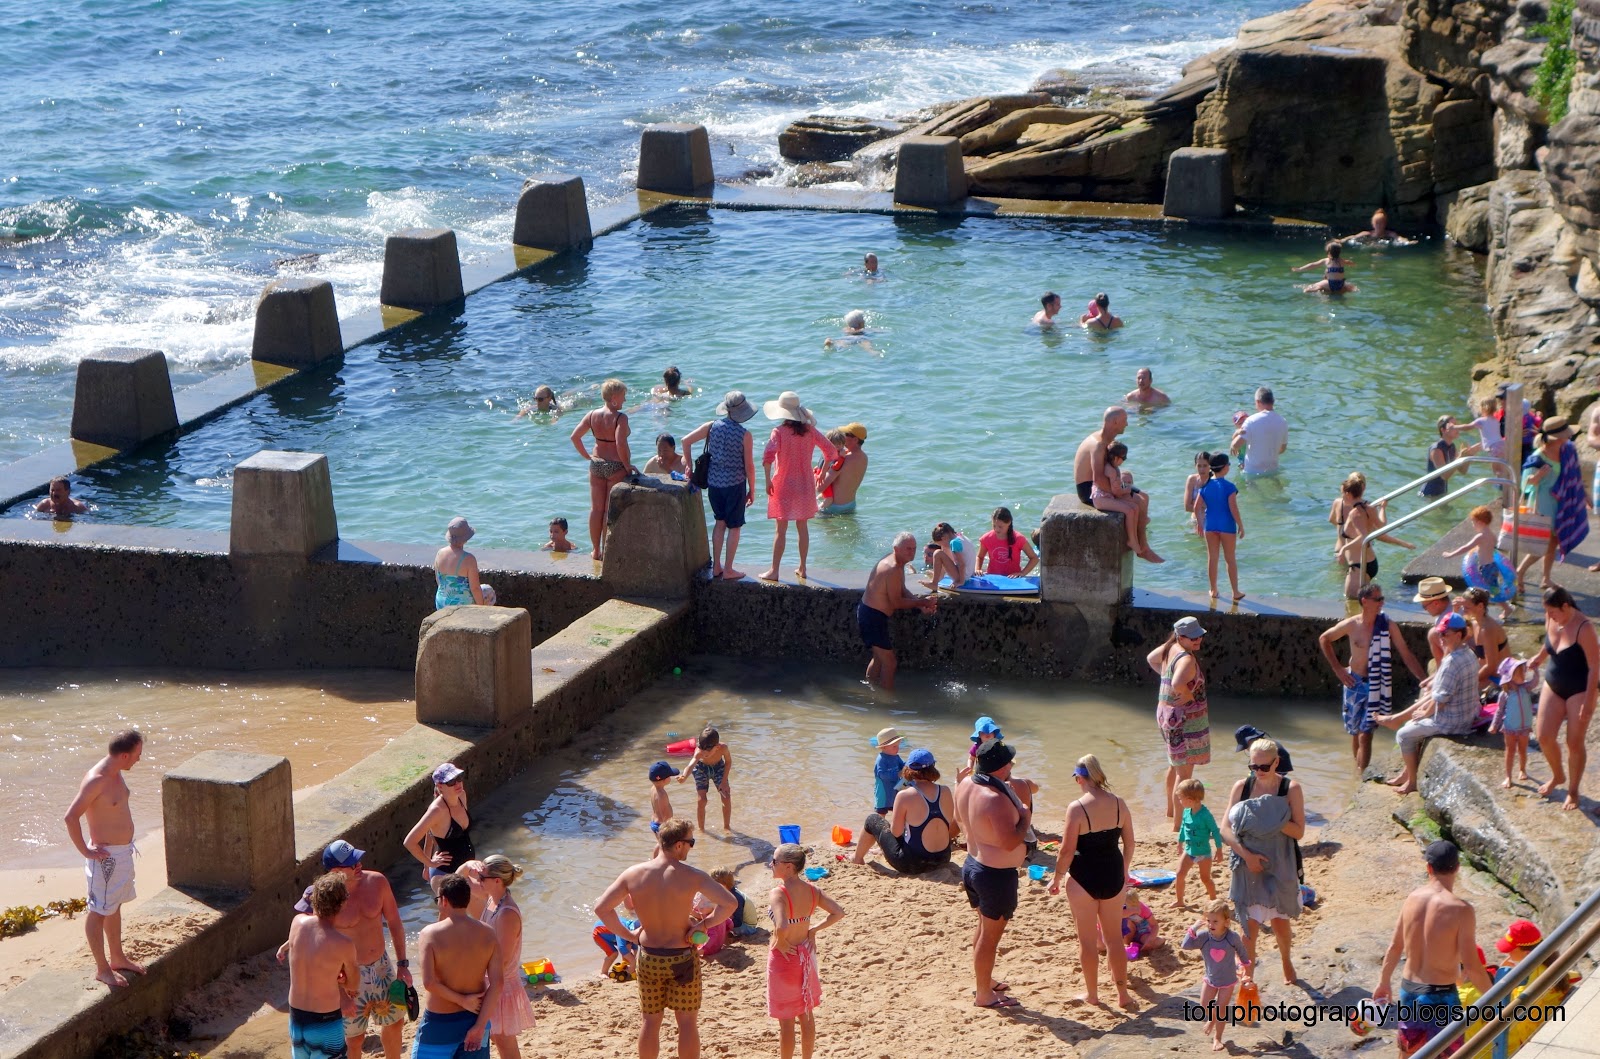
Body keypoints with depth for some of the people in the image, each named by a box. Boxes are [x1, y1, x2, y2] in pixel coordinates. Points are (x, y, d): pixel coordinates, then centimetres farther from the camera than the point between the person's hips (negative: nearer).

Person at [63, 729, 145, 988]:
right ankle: (102, 969, 14)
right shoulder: (96, 780, -26)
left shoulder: (115, 773, 3)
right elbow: (71, 816, -29)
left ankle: (118, 958, 35)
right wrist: (86, 851, -20)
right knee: (99, 911, 4)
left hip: (123, 851, 9)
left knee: (115, 906, 21)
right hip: (106, 856, -9)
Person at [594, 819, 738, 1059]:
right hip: (682, 958, -3)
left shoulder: (633, 874, -8)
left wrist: (628, 934, 2)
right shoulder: (691, 875, -17)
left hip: (649, 958, 3)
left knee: (650, 1020, 16)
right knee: (687, 1021, 10)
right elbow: (729, 903, -24)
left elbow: (601, 908, -7)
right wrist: (704, 924, -10)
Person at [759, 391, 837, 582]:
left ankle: (774, 570, 3)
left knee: (781, 529, 0)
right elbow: (830, 450, 2)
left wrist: (768, 480, -15)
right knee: (802, 527, 14)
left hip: (783, 485, -4)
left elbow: (768, 455, -24)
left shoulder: (779, 432, -12)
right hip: (805, 485, 4)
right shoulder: (809, 430, 0)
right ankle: (802, 568, 21)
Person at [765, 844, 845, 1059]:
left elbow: (782, 926, -38)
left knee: (786, 1020, 7)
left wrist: (780, 943, -18)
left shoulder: (779, 893, -24)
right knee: (806, 1014, 20)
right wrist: (814, 929, 0)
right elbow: (838, 912, -4)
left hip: (784, 958, -7)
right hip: (806, 955, 7)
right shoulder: (811, 890, -4)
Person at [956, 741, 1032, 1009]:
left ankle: (983, 981, 40)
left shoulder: (965, 785, -3)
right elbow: (1009, 842, -32)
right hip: (997, 874, -9)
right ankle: (984, 995, 17)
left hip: (973, 864, 9)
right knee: (990, 935, 5)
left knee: (984, 926, 25)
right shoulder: (995, 799, -31)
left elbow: (959, 819, 13)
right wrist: (1025, 819, -17)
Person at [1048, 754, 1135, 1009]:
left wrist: (1056, 878, -1)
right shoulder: (1119, 804, -4)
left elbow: (1067, 850, -16)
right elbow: (1129, 843, 6)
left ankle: (1091, 993, 21)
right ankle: (1123, 993, 21)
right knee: (1115, 937, 17)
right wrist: (1124, 870, 23)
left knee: (1087, 940, 11)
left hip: (1084, 878, -4)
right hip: (1113, 875, 4)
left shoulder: (1077, 808, -18)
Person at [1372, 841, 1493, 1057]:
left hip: (1408, 991, 6)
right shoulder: (1461, 910, -19)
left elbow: (1394, 947, 8)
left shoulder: (1413, 899, -2)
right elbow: (1471, 966, -19)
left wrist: (1384, 981, 23)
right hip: (1441, 997, -6)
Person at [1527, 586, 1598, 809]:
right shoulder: (1551, 620, -6)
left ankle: (1573, 792, 20)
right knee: (1544, 738, 4)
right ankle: (1557, 776, 33)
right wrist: (1540, 657, 30)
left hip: (1579, 692, -6)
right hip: (1553, 687, 6)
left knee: (1575, 743, 2)